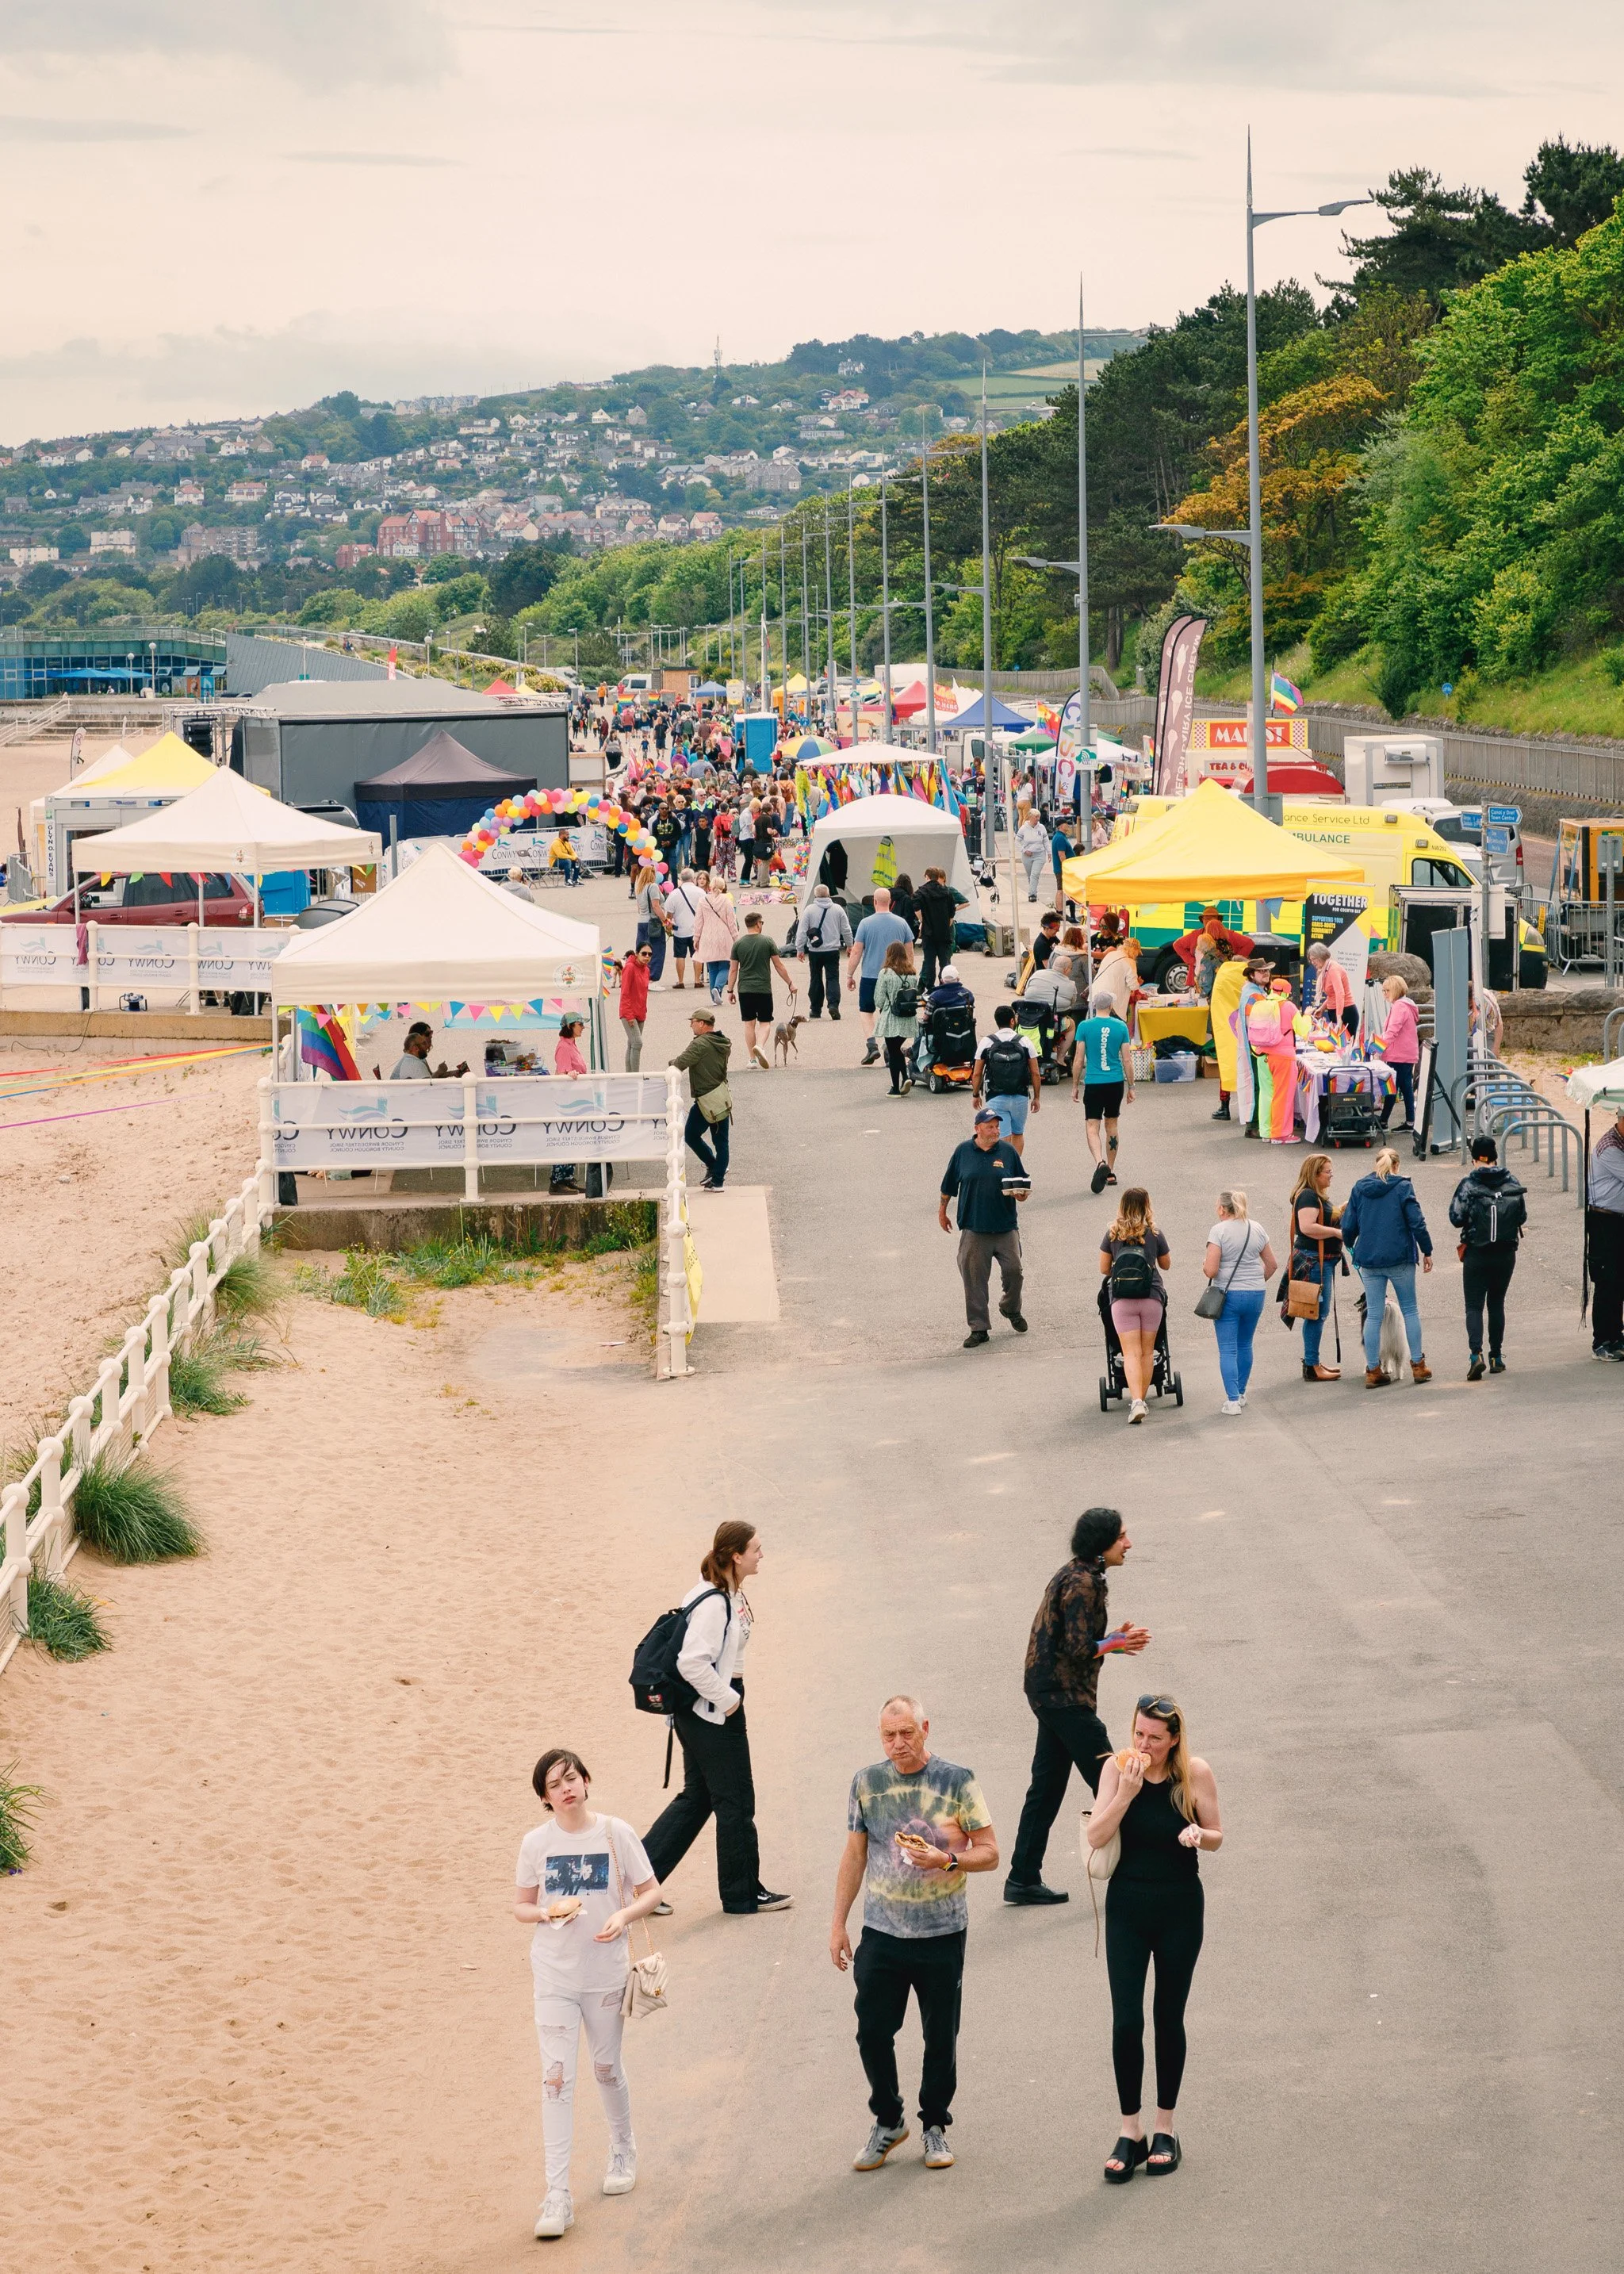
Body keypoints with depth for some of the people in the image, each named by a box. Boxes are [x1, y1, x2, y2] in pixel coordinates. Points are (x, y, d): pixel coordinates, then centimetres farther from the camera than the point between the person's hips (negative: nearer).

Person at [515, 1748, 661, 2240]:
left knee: (606, 2067, 14)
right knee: (557, 2078, -6)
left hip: (606, 1972, 0)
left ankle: (623, 2152, 42)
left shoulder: (616, 1834, -5)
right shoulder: (536, 1843, -2)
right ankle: (557, 2195, -8)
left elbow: (651, 1892, 1)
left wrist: (624, 1915, -18)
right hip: (553, 1976, 0)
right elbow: (520, 1905, 7)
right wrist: (543, 1913, -14)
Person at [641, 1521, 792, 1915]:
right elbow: (692, 1663, -29)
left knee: (697, 1798, 16)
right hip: (714, 1715, -10)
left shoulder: (730, 1594, 8)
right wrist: (727, 1699, -19)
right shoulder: (713, 1604, -23)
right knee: (735, 1801, 4)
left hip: (698, 1714, 10)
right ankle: (744, 1895, 17)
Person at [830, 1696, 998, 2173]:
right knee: (872, 2032, 2)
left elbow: (989, 1854, -4)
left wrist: (946, 1860, -22)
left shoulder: (957, 1781, -6)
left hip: (942, 1934, -2)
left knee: (941, 2036, 7)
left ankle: (935, 2125, 25)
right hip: (881, 1932, 2)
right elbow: (854, 1856, 10)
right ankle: (887, 2122, 22)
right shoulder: (867, 1782, 2)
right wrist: (838, 1923, 9)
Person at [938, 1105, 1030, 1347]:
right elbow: (949, 1185, 14)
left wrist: (1021, 1194, -11)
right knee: (974, 1279, -1)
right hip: (974, 1229, -1)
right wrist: (942, 1211, 18)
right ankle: (979, 1329, 8)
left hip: (1006, 1227, 1)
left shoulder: (1008, 1152, 3)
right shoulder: (963, 1152, 3)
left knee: (1014, 1271, -1)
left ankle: (1011, 1309, 30)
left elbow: (1022, 1184, 10)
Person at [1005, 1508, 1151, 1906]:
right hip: (1065, 1696, -11)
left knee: (1047, 1785, 12)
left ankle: (1024, 1879, 15)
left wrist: (1115, 1639, 6)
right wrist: (1118, 1643, -9)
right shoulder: (1082, 1584, -18)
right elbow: (1079, 1649, -23)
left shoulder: (1075, 1575, 14)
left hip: (1051, 1692, 11)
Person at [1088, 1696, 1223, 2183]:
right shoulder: (1118, 1767, -8)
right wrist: (1127, 1792, -25)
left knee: (1169, 2020, 9)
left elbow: (1216, 1837, 1)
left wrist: (1198, 1833, -22)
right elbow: (1096, 1837, -13)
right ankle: (1131, 2133, 7)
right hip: (1127, 1905, 0)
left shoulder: (1195, 1773, -9)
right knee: (1126, 2021, -4)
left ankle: (1165, 2129, 21)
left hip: (1180, 1909, 0)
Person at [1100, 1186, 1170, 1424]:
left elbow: (1103, 1269, 7)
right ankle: (1143, 1398, 20)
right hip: (1151, 1297, 1)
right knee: (1147, 1351, 13)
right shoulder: (1154, 1233, 1)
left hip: (1122, 1300, 0)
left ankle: (1136, 1401, -18)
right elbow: (1166, 1264, 15)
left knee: (1131, 1353, -3)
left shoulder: (1113, 1233, 1)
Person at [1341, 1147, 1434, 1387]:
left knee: (1374, 1315, 6)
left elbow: (1348, 1226, 5)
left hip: (1369, 1259, 3)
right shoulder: (1402, 1187, -6)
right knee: (1410, 1310, 10)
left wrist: (1350, 1246, 25)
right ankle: (1418, 1365, 11)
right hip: (1400, 1258, -3)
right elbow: (1416, 1222, -10)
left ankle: (1373, 1370, 5)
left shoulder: (1360, 1188, 3)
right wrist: (1427, 1251, 0)